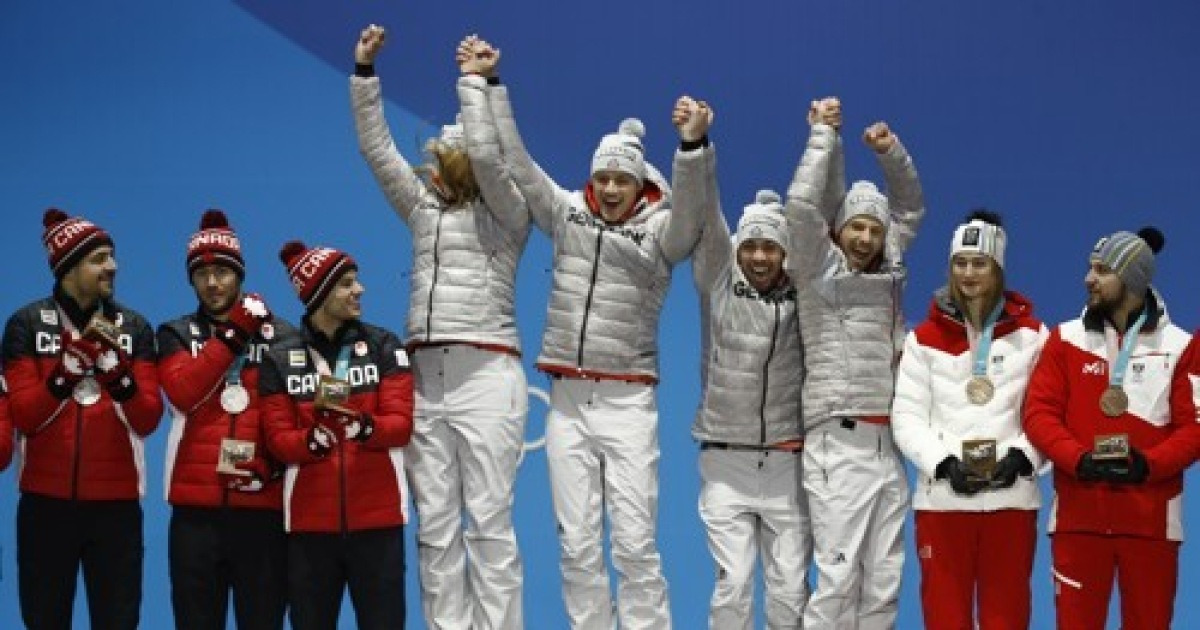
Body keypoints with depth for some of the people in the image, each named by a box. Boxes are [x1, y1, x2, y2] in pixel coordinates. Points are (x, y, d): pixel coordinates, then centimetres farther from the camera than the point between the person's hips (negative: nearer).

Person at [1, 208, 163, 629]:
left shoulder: (133, 326, 4)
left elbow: (148, 420, -3)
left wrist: (118, 371, -19)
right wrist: (67, 367, -20)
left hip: (116, 501, 1)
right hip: (48, 500, -1)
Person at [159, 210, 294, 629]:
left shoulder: (281, 337, 8)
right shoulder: (176, 335, 10)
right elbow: (183, 393, -9)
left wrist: (279, 462, -11)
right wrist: (233, 335, -12)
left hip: (264, 504, 0)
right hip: (197, 505, 0)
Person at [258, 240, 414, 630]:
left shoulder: (384, 347, 5)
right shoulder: (279, 360, 5)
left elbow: (400, 424, -4)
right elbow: (278, 440, -1)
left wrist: (362, 426, -24)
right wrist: (314, 438, -22)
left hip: (376, 517, 0)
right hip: (310, 520, 1)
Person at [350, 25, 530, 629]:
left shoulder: (507, 216, 2)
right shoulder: (425, 210, 18)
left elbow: (486, 155, -14)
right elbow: (377, 148, 16)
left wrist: (474, 80, -4)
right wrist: (364, 70, 12)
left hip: (485, 374, -6)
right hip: (424, 376, 6)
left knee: (488, 521, -7)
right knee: (435, 524, 2)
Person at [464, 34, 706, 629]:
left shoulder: (662, 232, -3)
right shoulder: (567, 214, 7)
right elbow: (514, 160, 8)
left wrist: (693, 144, -41)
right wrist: (489, 82, 4)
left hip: (628, 402, -3)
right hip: (567, 400, 3)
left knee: (635, 544, -6)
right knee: (577, 544, 5)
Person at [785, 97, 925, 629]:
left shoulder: (885, 273, 14)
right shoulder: (820, 271, 0)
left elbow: (911, 208, 27)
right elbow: (802, 203, -14)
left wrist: (892, 153, 13)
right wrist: (824, 135, -4)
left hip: (887, 445, 6)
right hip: (839, 445, -6)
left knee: (883, 583, 3)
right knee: (838, 578, -11)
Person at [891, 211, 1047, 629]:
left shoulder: (1030, 333, 5)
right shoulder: (926, 337, 5)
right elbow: (907, 416, 0)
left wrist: (1021, 457, -14)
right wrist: (944, 463, -14)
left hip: (1012, 497, 0)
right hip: (942, 498, 0)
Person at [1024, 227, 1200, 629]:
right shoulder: (1066, 339, 6)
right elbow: (1039, 413, 0)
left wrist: (1149, 465, -17)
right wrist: (1077, 459, -16)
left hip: (1151, 516, -1)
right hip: (1079, 512, 1)